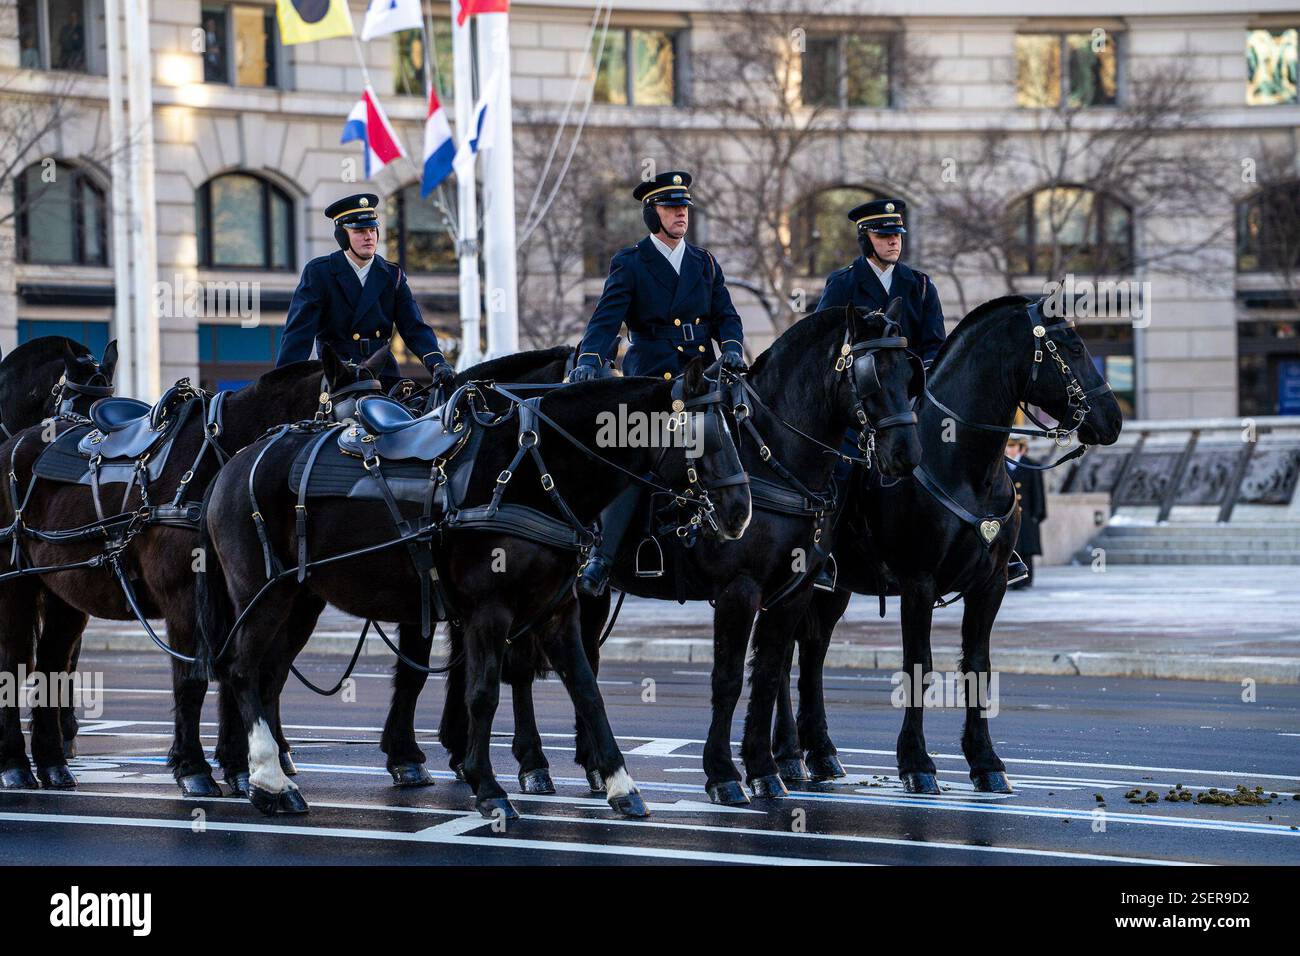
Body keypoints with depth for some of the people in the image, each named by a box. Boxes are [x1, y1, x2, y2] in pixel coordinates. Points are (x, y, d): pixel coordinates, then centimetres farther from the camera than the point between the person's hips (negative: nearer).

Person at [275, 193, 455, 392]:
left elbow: (415, 328, 7)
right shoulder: (318, 272, 2)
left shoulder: (392, 276, 13)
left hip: (383, 374, 3)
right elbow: (299, 331, -5)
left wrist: (437, 363, -12)